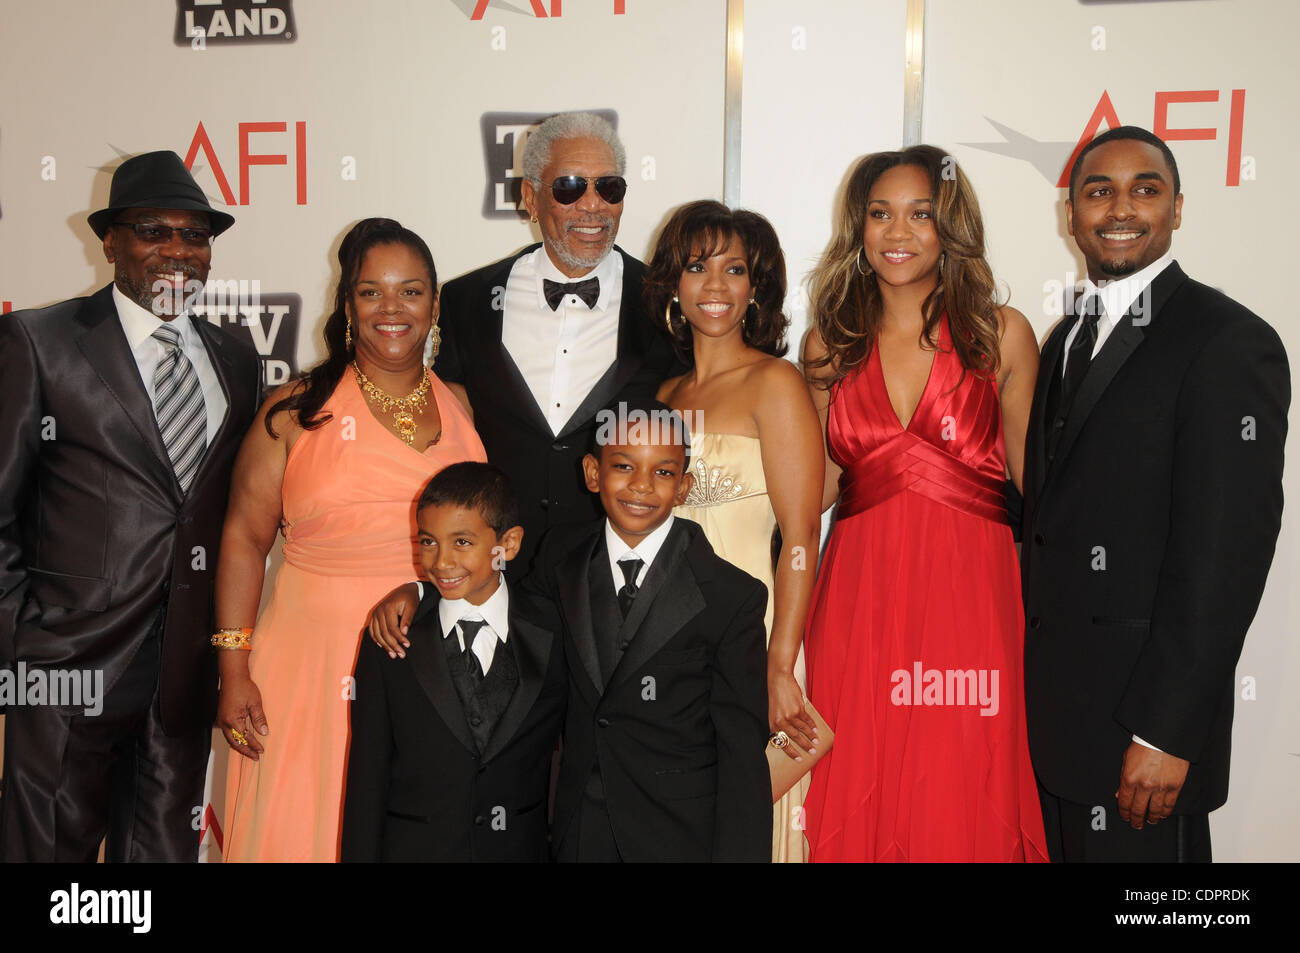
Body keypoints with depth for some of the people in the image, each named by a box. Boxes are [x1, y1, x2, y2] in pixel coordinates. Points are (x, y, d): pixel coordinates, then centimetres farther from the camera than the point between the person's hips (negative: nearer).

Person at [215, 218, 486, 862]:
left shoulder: (463, 408, 7)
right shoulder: (299, 409, 0)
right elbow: (245, 537, 0)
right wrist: (234, 670, -5)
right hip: (317, 659, -2)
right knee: (304, 829, 4)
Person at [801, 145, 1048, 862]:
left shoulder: (1001, 335, 3)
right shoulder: (832, 344, 8)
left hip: (970, 596, -1)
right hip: (859, 604, 2)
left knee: (966, 810, 3)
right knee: (858, 803, 7)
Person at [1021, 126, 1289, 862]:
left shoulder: (1229, 343, -12)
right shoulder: (1067, 338, 13)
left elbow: (1227, 550, -17)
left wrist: (1164, 732, -19)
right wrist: (1032, 681, 10)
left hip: (1141, 715, -7)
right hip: (1051, 698, 7)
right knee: (1059, 848, 17)